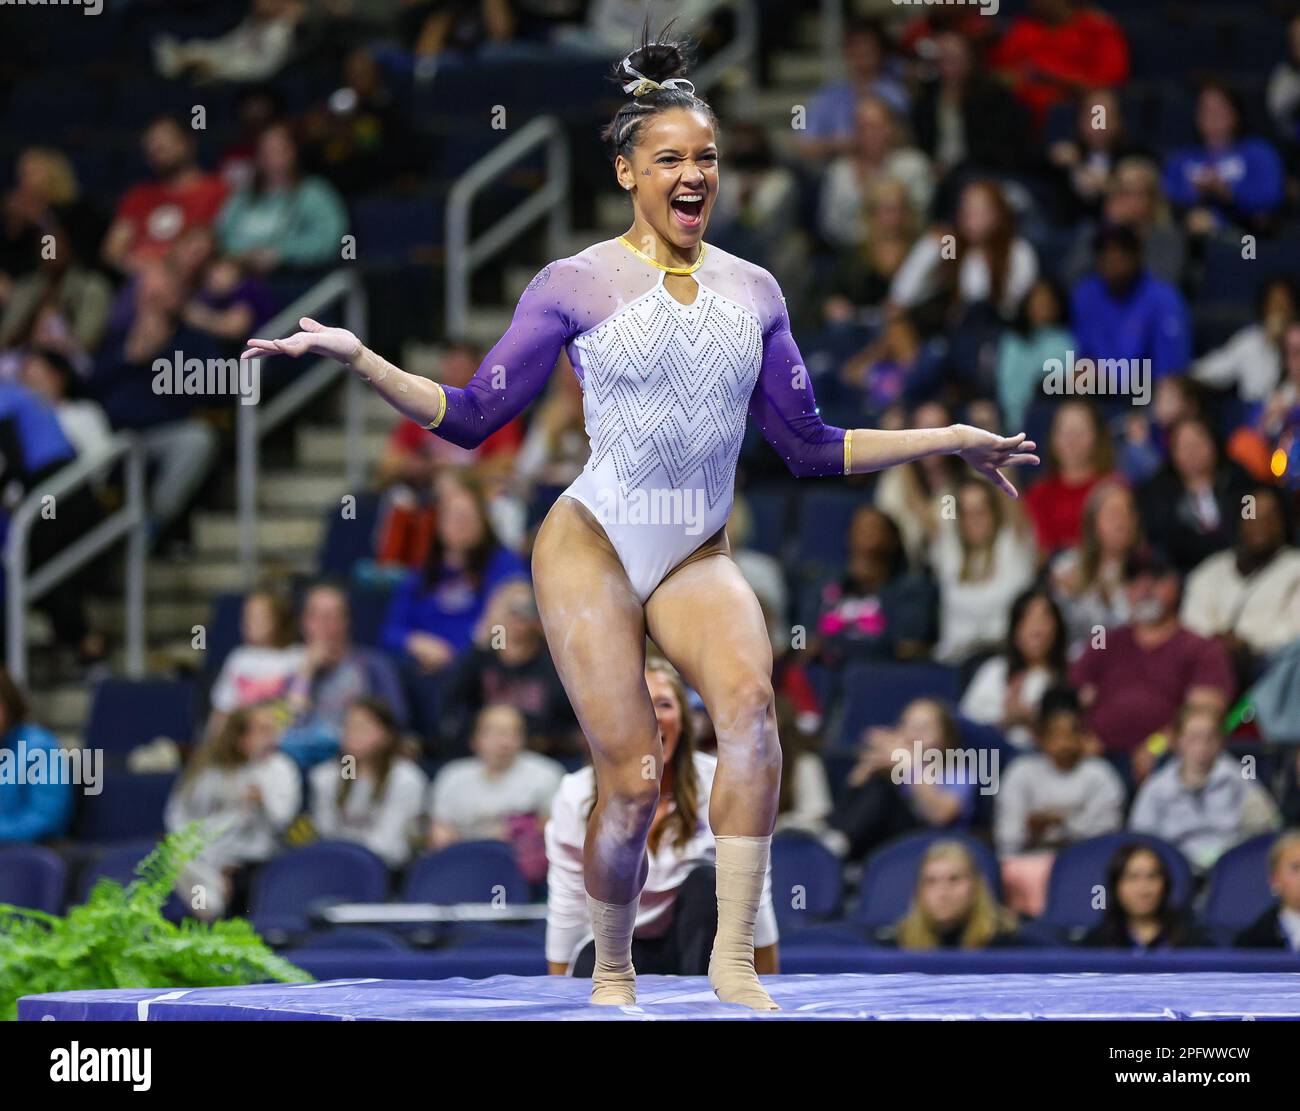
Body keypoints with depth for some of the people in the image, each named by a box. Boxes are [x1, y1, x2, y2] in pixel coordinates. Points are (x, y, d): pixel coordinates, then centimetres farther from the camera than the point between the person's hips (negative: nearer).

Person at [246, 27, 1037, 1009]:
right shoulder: (577, 285, 0)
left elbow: (811, 447, 15)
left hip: (699, 558, 3)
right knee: (632, 780, -10)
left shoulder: (753, 291, 10)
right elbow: (473, 416, 0)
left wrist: (949, 441, 12)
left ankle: (736, 960, -26)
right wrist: (357, 357, -11)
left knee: (750, 698, -28)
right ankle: (613, 977, 15)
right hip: (593, 548, -2)